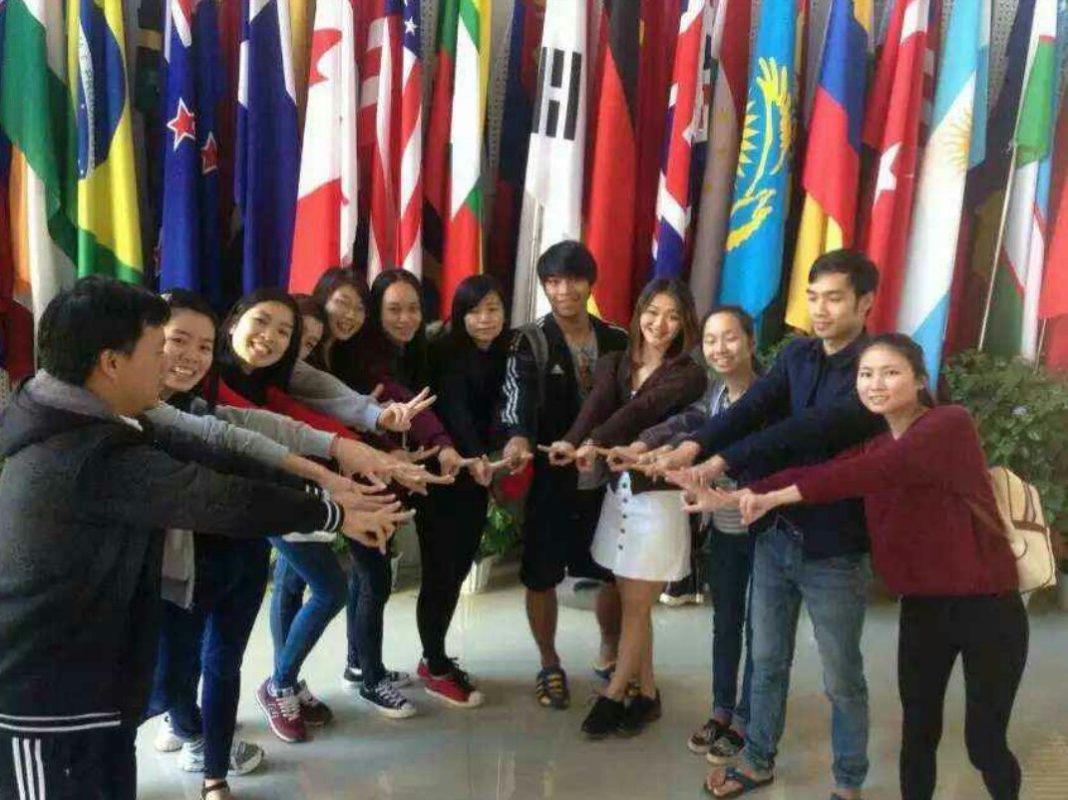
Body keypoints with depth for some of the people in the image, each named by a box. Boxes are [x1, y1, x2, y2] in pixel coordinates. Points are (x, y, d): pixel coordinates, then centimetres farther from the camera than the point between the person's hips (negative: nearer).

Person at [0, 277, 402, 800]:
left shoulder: (73, 425, 5)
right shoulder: (97, 457, -28)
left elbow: (207, 459, 1)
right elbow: (226, 499, -24)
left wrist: (321, 489, -2)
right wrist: (334, 514, -11)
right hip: (51, 704, -9)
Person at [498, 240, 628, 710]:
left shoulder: (617, 341, 5)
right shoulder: (531, 343, -7)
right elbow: (518, 398, -24)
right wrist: (518, 439, -43)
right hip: (550, 478, -3)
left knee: (617, 573, 14)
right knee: (542, 578, 8)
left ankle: (610, 653, 39)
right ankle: (549, 665, 30)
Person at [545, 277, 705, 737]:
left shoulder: (688, 376, -7)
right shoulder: (614, 364, 6)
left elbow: (641, 410, -24)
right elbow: (598, 404, -15)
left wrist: (594, 442, -39)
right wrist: (573, 442, -36)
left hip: (659, 496, -5)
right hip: (618, 490, 5)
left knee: (636, 606, 2)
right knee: (631, 603, 13)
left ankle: (612, 695, 18)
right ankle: (646, 693, 27)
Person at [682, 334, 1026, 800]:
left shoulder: (951, 425, -16)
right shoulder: (875, 446, 8)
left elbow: (872, 473, -31)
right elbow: (817, 470, -3)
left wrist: (776, 497, -33)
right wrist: (731, 497, -13)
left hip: (985, 606, -6)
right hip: (921, 607, 6)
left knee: (984, 742, 6)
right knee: (918, 731, 13)